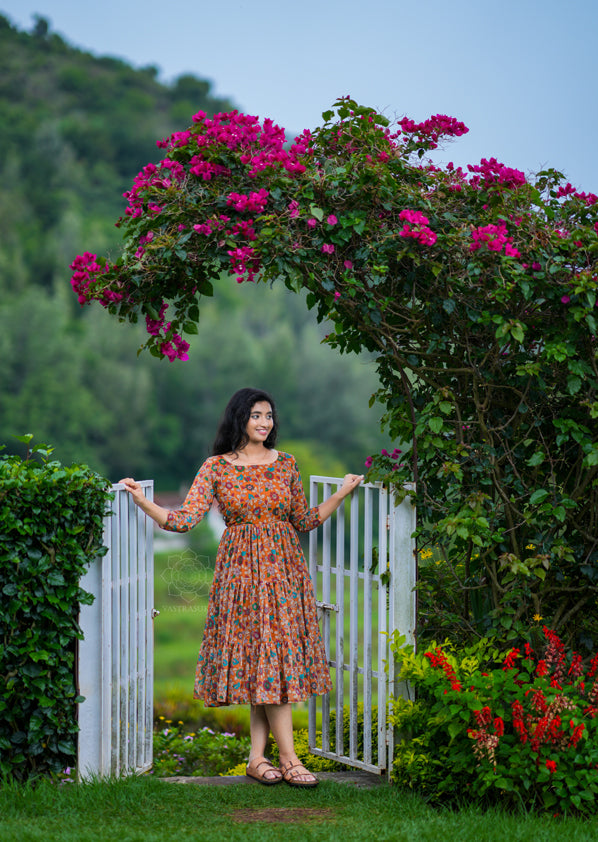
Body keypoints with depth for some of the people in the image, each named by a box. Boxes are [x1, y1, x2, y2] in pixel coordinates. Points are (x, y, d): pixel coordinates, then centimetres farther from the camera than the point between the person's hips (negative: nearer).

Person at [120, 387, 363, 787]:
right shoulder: (216, 467, 0)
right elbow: (185, 520, -6)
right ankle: (288, 760, -3)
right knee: (268, 659, -7)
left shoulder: (286, 464, 9)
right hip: (241, 568, -3)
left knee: (272, 654, -1)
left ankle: (258, 758, 5)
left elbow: (304, 521, 14)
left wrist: (341, 493, 7)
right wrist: (143, 501, -16)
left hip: (283, 566, 3)